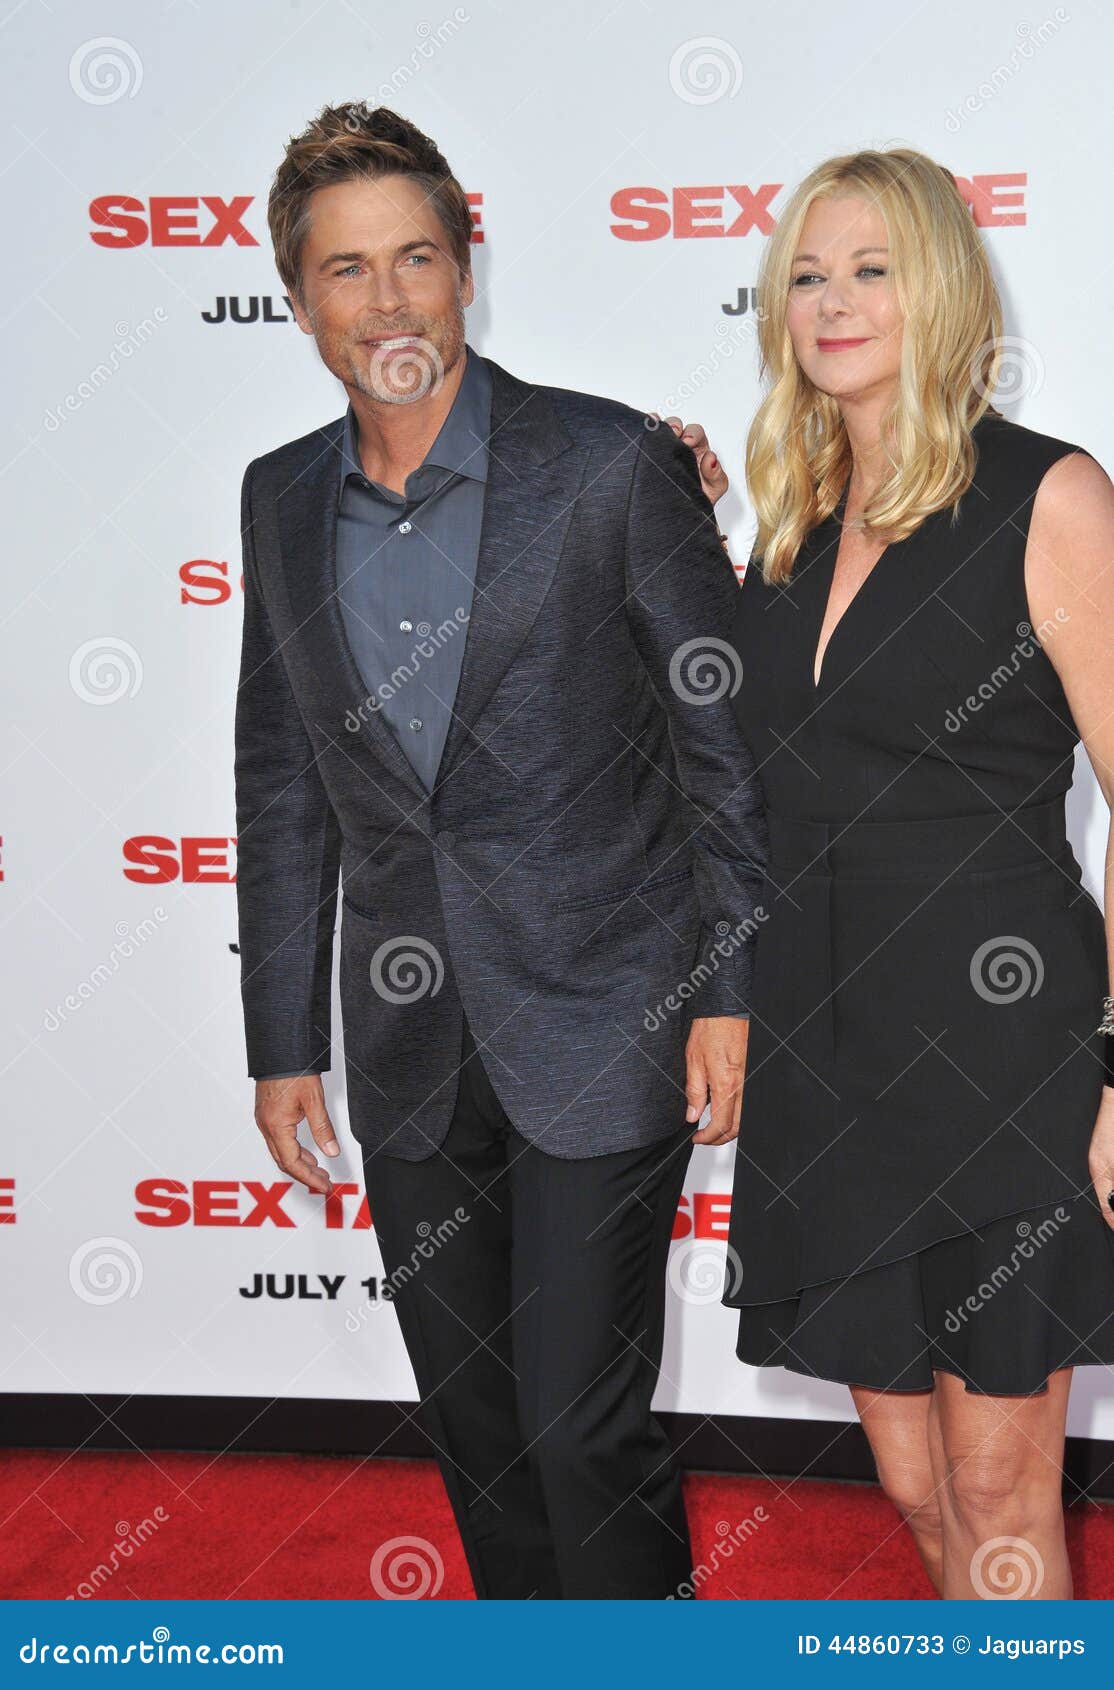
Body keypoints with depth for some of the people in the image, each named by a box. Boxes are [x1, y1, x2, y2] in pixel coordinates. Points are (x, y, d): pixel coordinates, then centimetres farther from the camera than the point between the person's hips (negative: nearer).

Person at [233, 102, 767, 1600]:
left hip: (603, 1028, -5)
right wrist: (283, 1042, 10)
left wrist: (729, 989, -7)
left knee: (585, 1427, -1)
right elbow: (281, 783, 11)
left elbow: (725, 736, -4)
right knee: (471, 1423, 16)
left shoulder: (615, 464, -9)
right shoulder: (282, 499, 5)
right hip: (409, 1053, 5)